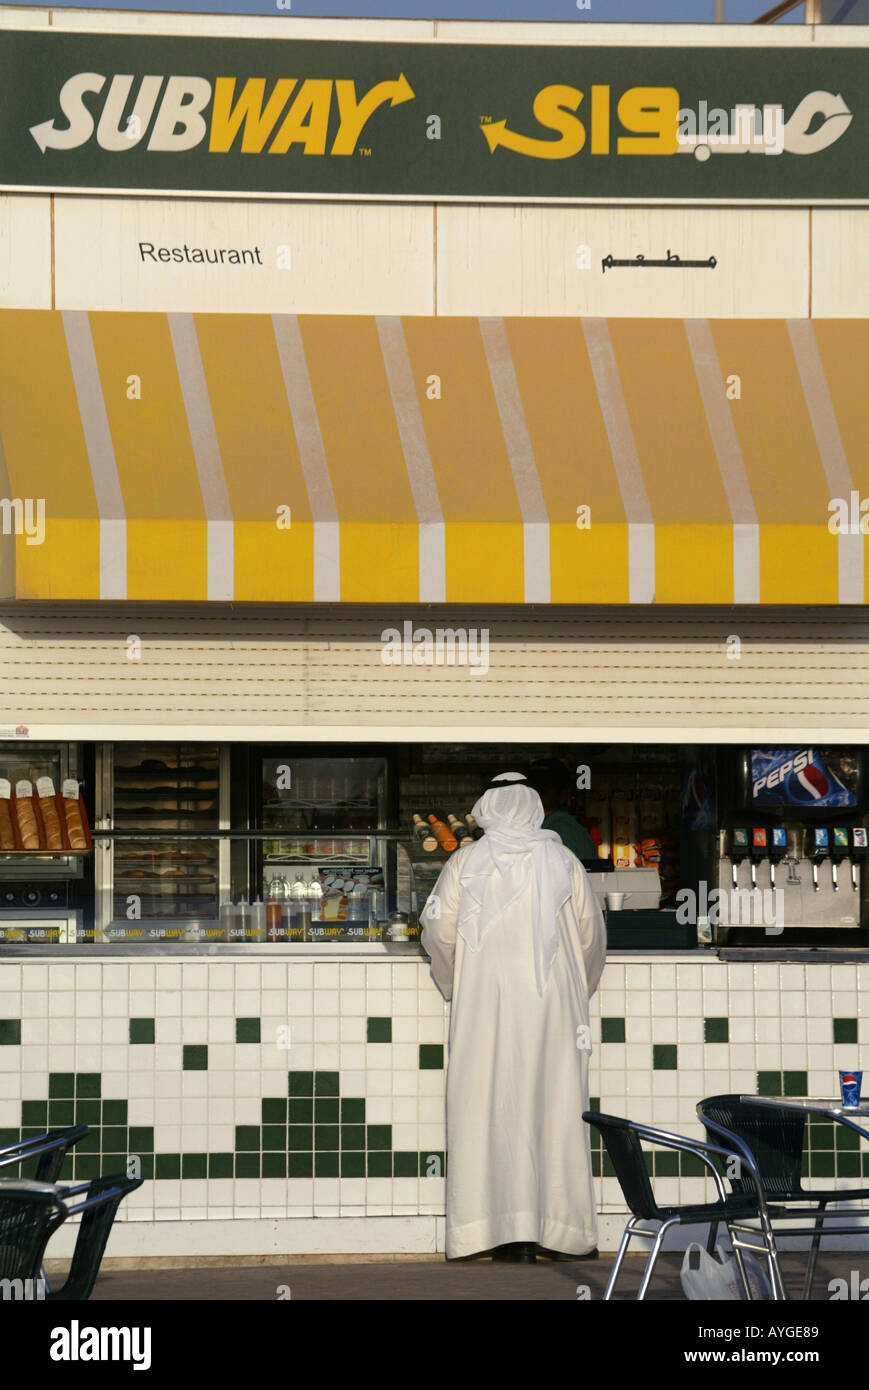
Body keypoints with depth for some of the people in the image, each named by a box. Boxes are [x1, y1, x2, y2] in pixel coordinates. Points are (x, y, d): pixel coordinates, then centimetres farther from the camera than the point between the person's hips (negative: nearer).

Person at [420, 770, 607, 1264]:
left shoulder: (466, 862, 1)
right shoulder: (565, 862, 4)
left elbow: (438, 932, -1)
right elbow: (593, 936, 6)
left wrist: (455, 986, 17)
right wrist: (578, 991, 22)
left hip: (487, 1005, -1)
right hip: (554, 1008, 1)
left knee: (493, 1107, 1)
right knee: (556, 1108, 4)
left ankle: (511, 1230, -3)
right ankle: (563, 1230, 4)